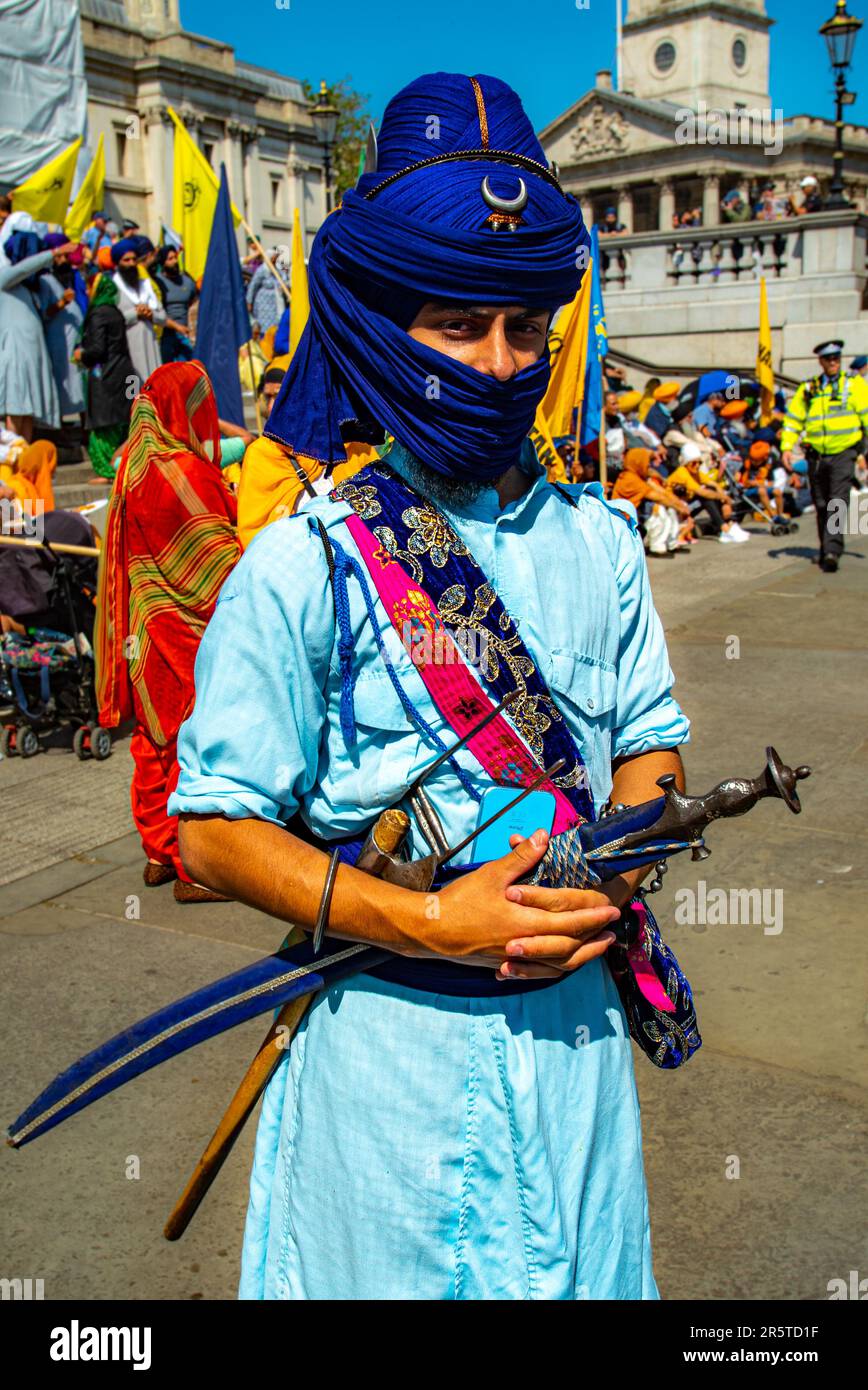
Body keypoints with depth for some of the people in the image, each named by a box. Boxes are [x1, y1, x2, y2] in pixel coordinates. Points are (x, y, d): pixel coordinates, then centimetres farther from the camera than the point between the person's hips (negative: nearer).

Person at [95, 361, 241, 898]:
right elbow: (218, 554, -18)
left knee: (156, 737, 15)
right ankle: (194, 868, 5)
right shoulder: (181, 470, -18)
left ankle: (159, 852, 25)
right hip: (190, 632, -9)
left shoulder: (137, 465, 9)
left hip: (148, 628, 9)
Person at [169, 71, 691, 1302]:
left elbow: (651, 739, 10)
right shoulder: (301, 568, -13)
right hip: (391, 1031, -4)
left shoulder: (599, 541, 3)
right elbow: (215, 829, -12)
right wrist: (427, 924, -23)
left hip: (574, 1017, 4)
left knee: (583, 1269, 19)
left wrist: (620, 867, -12)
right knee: (403, 1273, 13)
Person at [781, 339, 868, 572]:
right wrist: (786, 446, 0)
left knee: (838, 503, -15)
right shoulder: (808, 389, 11)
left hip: (843, 454, -3)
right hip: (816, 455, 4)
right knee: (821, 506, 11)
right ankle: (827, 550, 25)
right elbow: (793, 418, 13)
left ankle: (832, 551, -21)